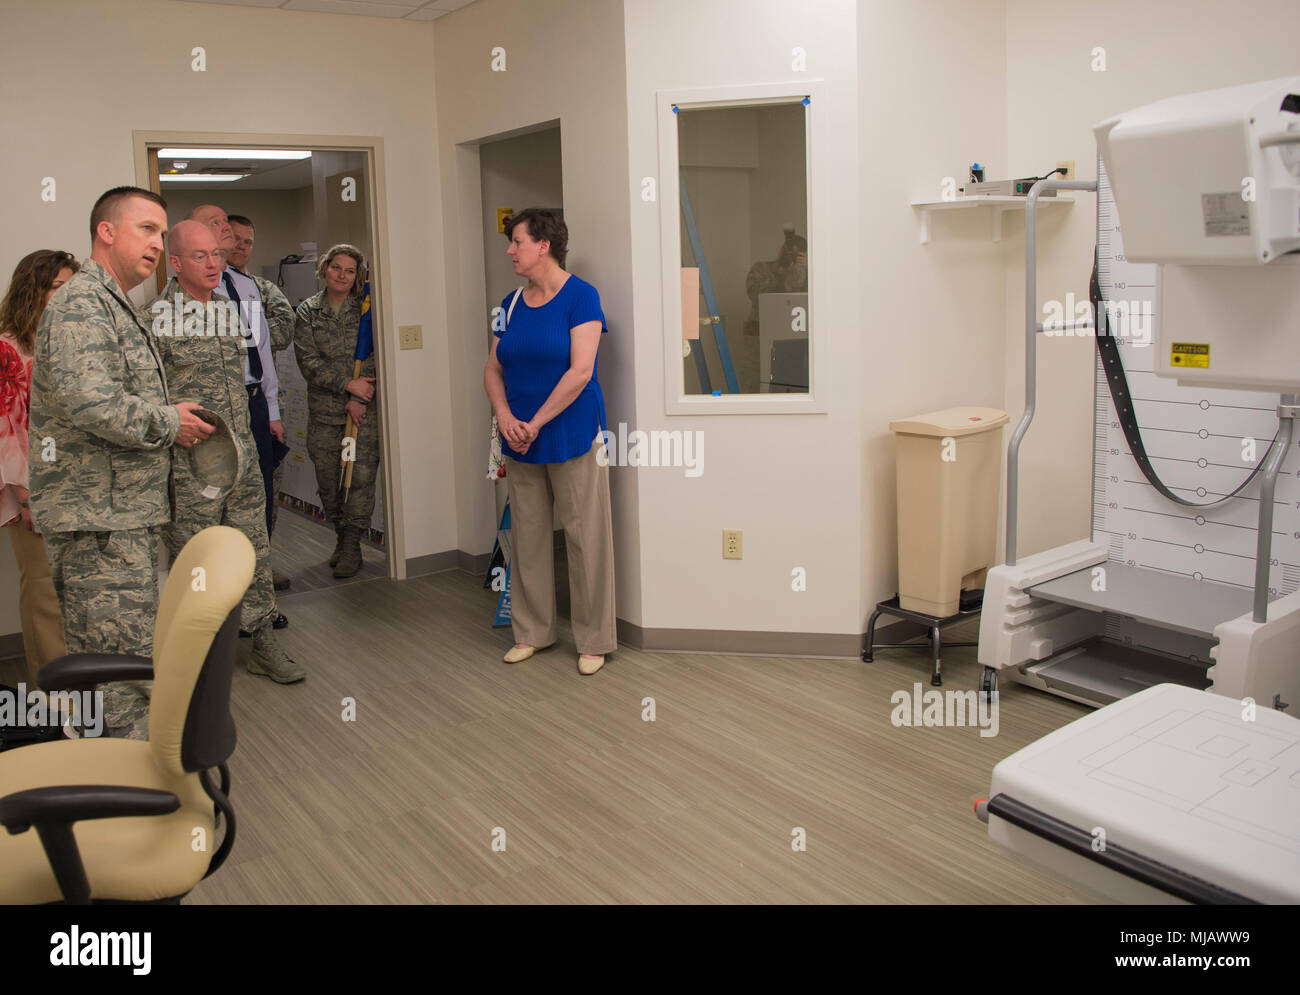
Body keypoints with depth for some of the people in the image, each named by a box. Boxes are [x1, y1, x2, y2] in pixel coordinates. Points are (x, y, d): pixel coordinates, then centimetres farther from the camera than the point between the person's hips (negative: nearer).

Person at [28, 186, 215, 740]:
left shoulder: (117, 307, 22)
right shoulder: (80, 304, -13)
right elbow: (93, 403, -27)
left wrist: (170, 417, 18)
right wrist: (169, 422, -12)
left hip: (128, 514, 11)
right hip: (98, 521, -11)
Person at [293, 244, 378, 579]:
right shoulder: (307, 312, 7)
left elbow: (377, 356, -1)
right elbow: (308, 362, -2)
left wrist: (358, 399, -9)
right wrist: (348, 385, -12)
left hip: (365, 408, -2)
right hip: (324, 411, 2)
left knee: (362, 475, -7)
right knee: (328, 479, 6)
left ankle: (352, 545, 1)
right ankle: (341, 537, 24)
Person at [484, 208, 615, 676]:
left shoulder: (581, 296, -8)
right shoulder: (512, 304, 11)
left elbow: (579, 371, -16)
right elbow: (493, 370, 12)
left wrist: (535, 424, -14)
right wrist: (505, 417, -7)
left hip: (572, 436, -6)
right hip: (520, 441, 6)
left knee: (584, 538, -1)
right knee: (528, 536, 12)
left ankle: (593, 640, 11)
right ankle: (532, 632, 25)